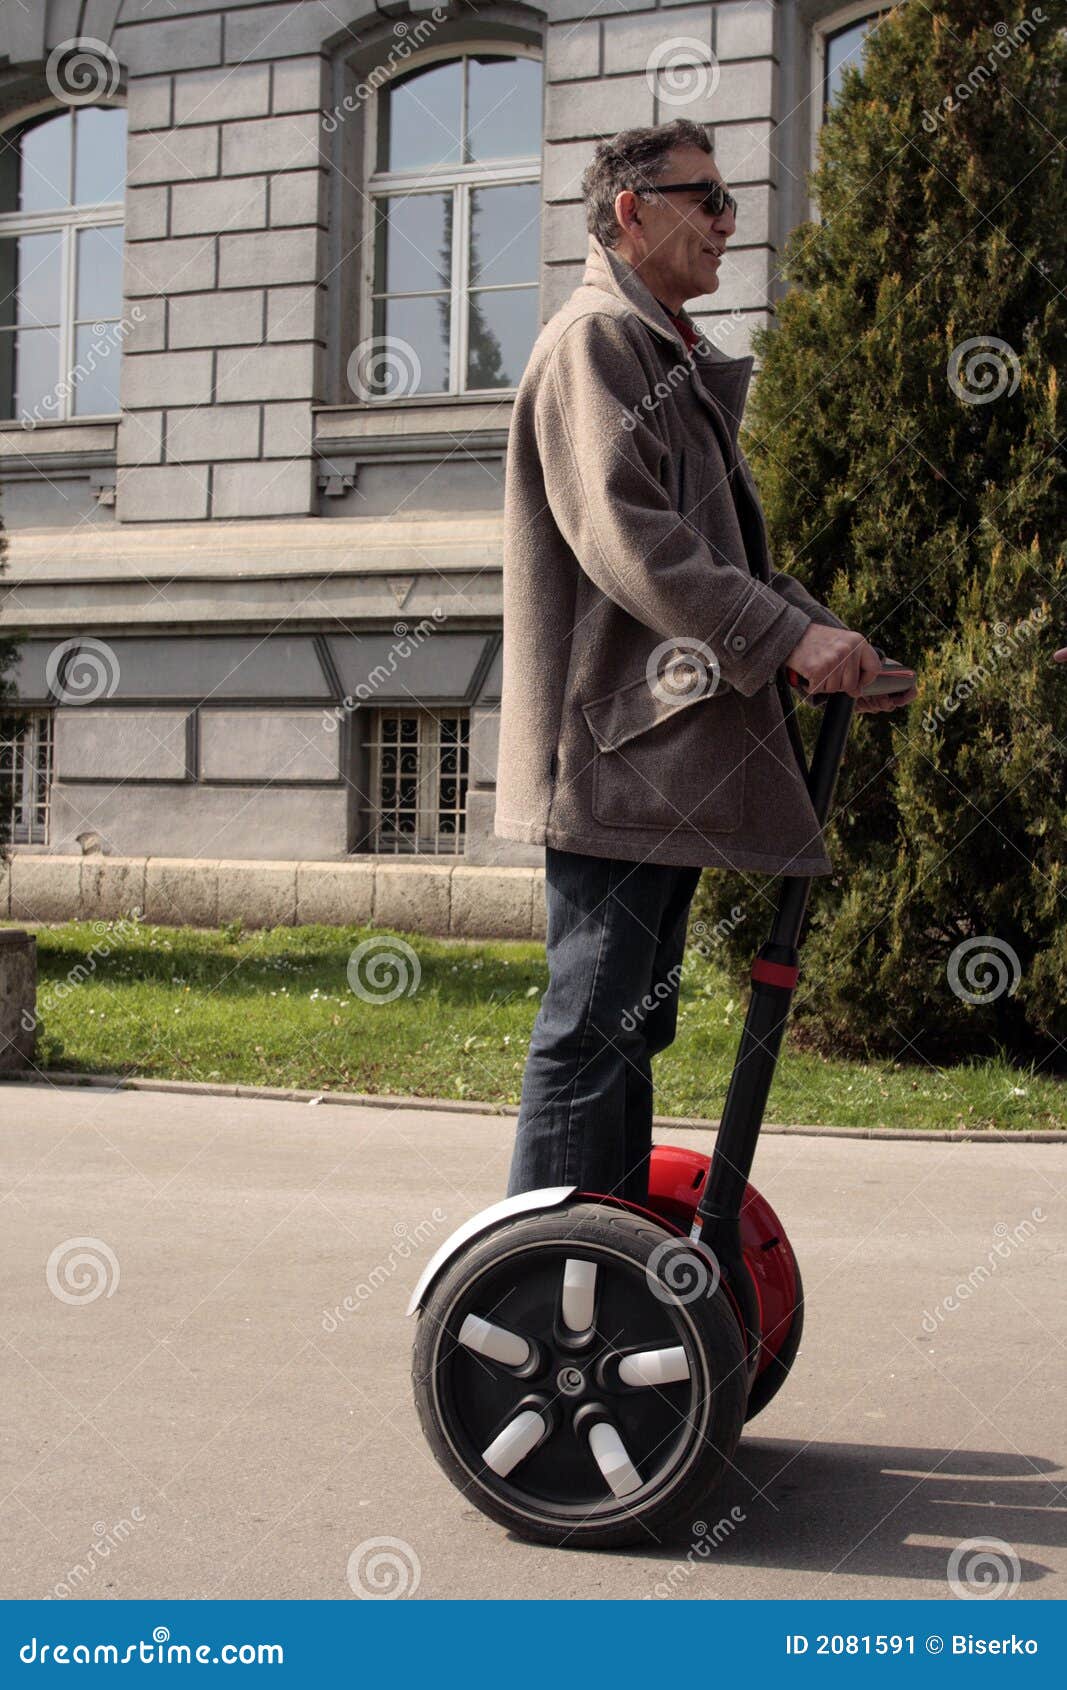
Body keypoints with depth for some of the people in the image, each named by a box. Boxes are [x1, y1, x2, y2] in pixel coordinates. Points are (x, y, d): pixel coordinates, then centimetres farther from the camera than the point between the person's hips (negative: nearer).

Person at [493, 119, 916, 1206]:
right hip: (616, 750, -11)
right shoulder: (595, 340, -6)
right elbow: (625, 535, -20)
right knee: (594, 1026, -10)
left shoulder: (672, 358, 26)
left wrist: (835, 648, 11)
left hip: (669, 754, 11)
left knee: (629, 1027, 13)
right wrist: (787, 634, -22)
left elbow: (729, 556, 25)